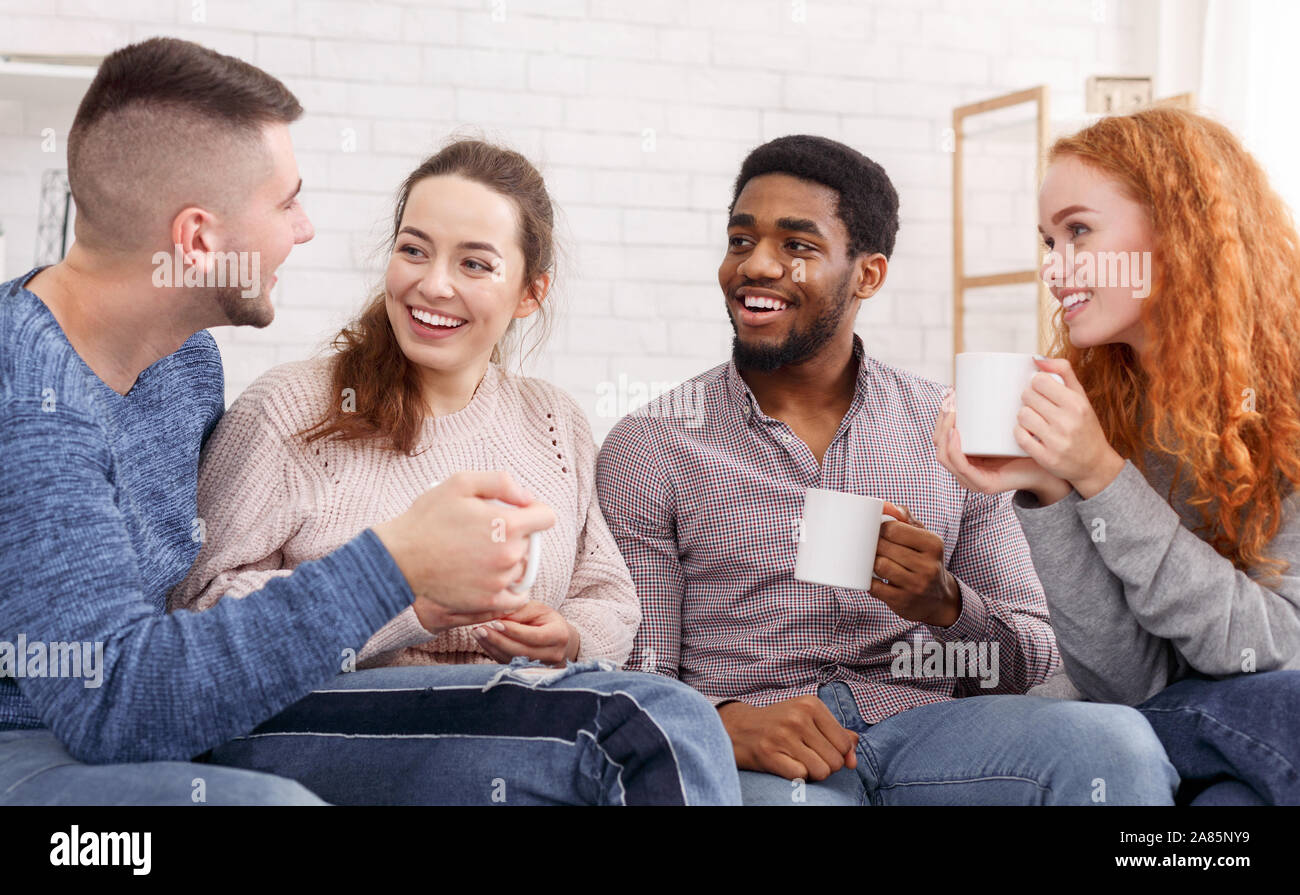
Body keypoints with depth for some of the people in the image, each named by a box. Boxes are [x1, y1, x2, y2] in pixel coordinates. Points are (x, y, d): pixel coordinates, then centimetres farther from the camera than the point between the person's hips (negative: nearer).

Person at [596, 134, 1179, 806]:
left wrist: (946, 605, -9)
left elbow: (1030, 661, 14)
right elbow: (636, 681, 1)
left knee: (1120, 742, -26)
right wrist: (725, 723, -21)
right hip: (758, 757, -1)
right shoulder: (647, 448, 6)